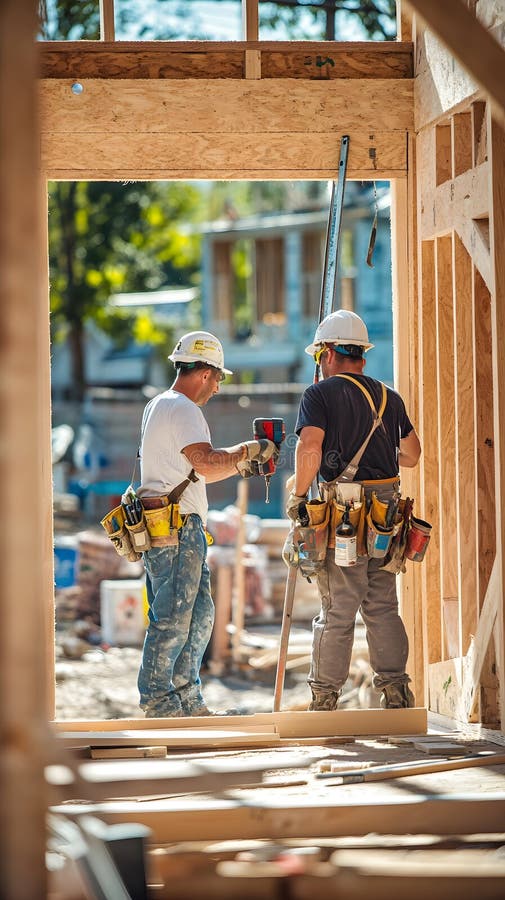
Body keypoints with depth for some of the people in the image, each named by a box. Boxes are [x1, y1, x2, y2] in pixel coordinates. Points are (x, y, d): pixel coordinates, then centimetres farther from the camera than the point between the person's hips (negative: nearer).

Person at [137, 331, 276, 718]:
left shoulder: (158, 407, 22)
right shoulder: (181, 409, -11)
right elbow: (206, 464, -23)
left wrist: (239, 466, 20)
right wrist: (247, 451, -9)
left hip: (184, 530, 11)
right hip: (176, 529, -11)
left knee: (200, 614, 13)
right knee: (173, 618, -8)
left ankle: (189, 702, 17)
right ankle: (158, 704, -5)